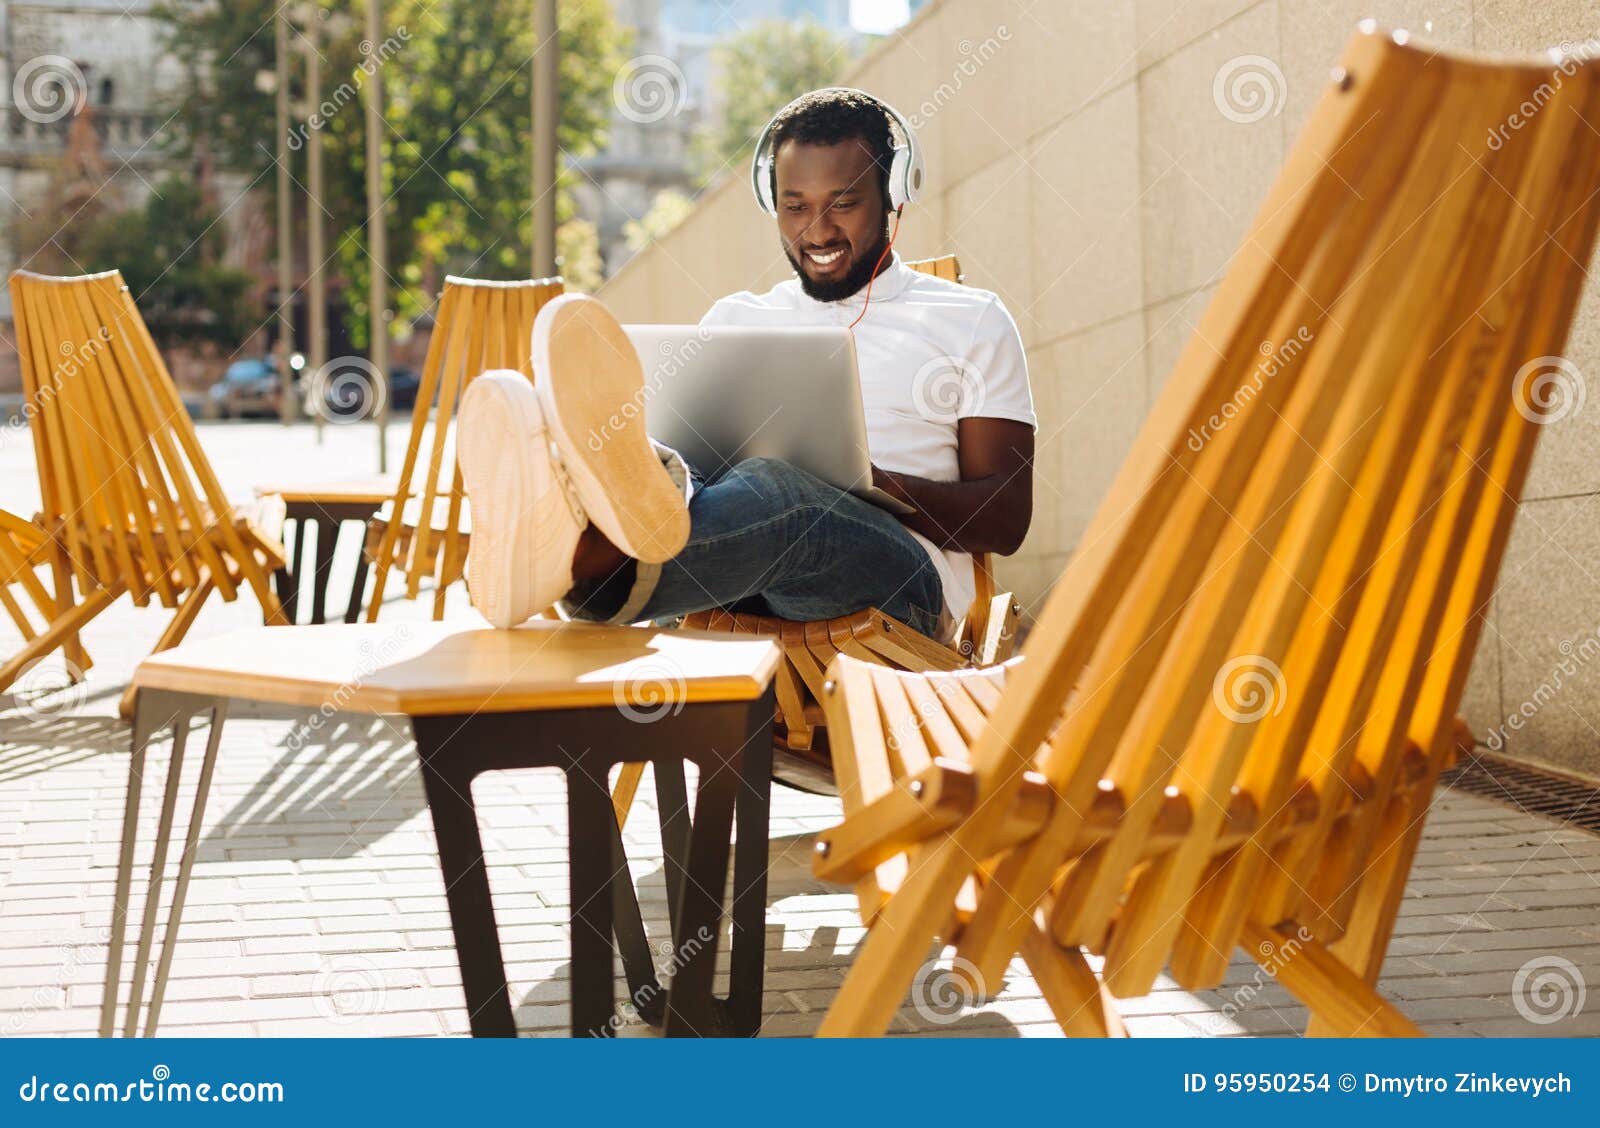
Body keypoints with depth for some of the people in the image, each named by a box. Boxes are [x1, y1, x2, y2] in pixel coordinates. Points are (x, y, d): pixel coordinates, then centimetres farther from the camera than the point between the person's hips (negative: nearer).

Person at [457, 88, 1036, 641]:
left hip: (902, 580, -3)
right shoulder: (736, 318, 28)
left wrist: (878, 484, -11)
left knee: (772, 490, -38)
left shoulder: (971, 321, 17)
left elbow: (1006, 518, 9)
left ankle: (581, 561, -68)